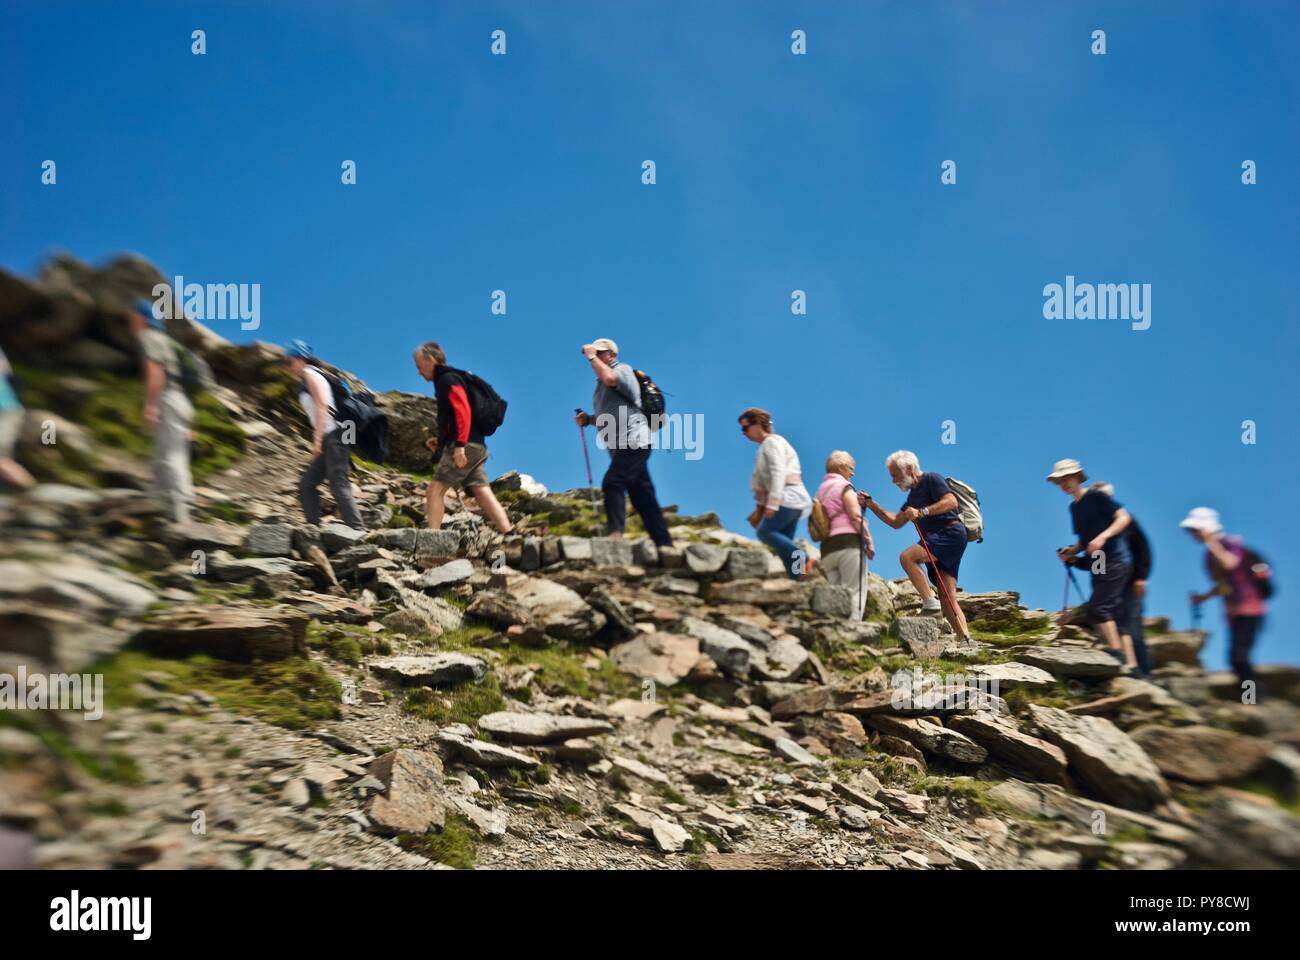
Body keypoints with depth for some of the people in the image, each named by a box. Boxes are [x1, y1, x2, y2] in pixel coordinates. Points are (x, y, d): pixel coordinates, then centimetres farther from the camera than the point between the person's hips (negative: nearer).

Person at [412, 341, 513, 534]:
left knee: (435, 490, -8)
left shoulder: (448, 379, -6)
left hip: (465, 446, -9)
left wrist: (459, 445, -25)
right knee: (483, 494, 2)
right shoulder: (446, 380, 24)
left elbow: (463, 410, -19)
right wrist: (441, 440, 20)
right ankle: (510, 535, -6)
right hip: (476, 447, 9)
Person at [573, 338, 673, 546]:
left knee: (612, 484, -23)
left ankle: (615, 533, -31)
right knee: (643, 497, 7)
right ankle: (663, 544, 7)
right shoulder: (602, 383, 23)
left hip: (633, 440, -10)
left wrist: (592, 356, -13)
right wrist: (588, 420, 13)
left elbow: (609, 377, -27)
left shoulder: (622, 369, -2)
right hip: (622, 446, 10)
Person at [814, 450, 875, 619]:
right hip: (849, 543, -7)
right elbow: (856, 517, -10)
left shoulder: (820, 490, 21)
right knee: (854, 592, -9)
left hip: (827, 547, 7)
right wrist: (869, 541, -8)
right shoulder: (844, 486, 0)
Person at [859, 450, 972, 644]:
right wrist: (871, 505, 19)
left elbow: (951, 501, -18)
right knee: (947, 598, 2)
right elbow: (895, 522, 29)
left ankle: (929, 602, -27)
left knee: (907, 557, -26)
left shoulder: (931, 479, -2)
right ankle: (966, 640, -5)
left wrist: (921, 512, -23)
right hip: (938, 541, 10)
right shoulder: (913, 495, 25)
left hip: (951, 533, -10)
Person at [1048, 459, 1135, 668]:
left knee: (1098, 607, -18)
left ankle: (1118, 653, -16)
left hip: (1115, 560, -9)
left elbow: (1124, 517, -13)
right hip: (1099, 565, 9)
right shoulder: (1074, 508, 17)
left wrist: (1102, 537, -22)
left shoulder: (1096, 497, -7)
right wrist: (1071, 552, 5)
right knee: (1115, 616, 6)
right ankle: (1131, 664, 6)